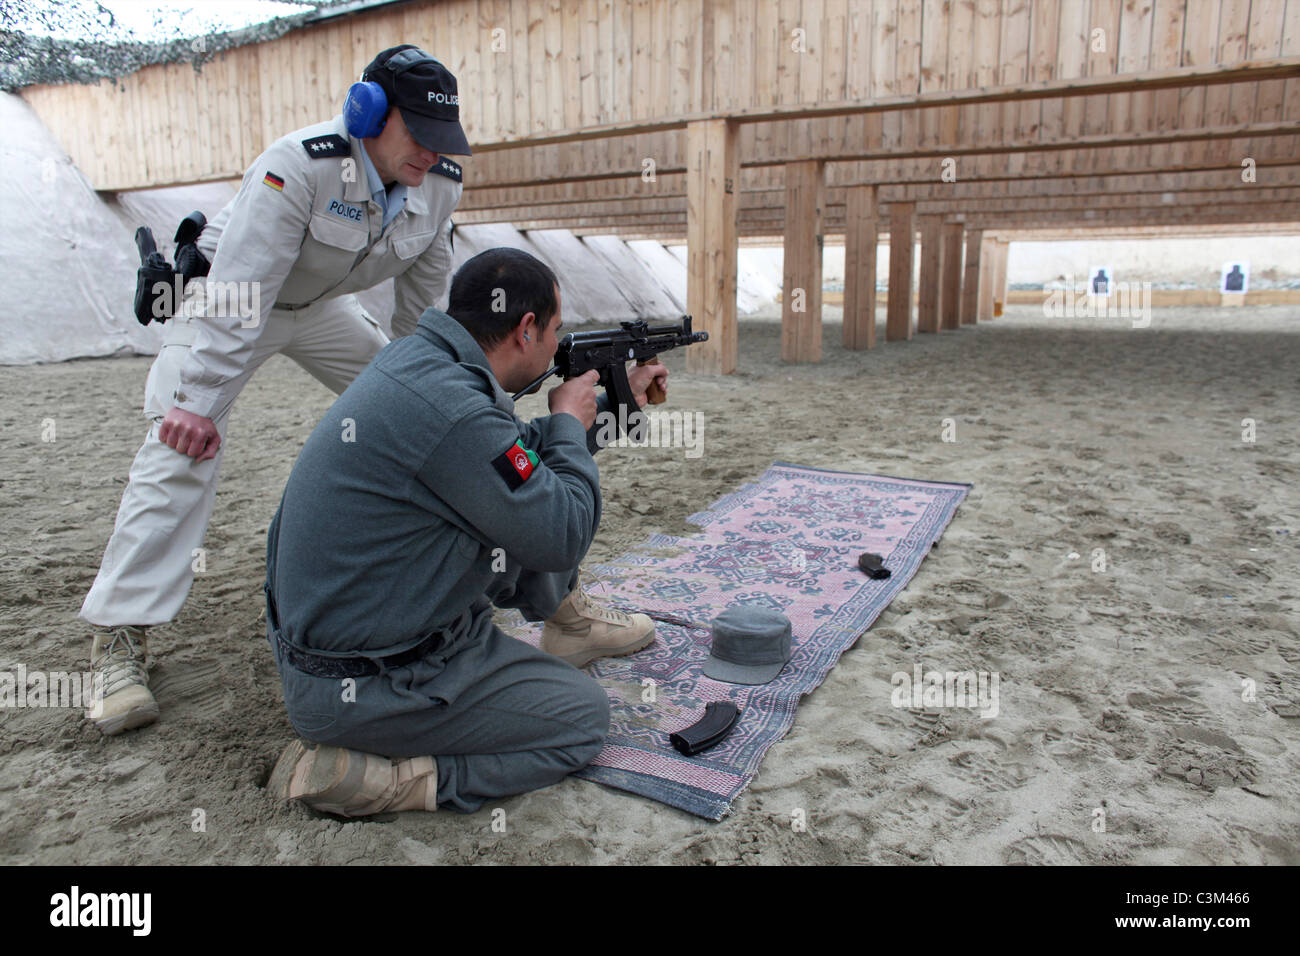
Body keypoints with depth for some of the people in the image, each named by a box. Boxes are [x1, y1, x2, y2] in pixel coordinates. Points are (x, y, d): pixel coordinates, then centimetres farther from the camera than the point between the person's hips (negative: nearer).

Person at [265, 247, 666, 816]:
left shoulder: (416, 359, 1)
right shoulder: (452, 410, -30)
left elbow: (518, 454, 16)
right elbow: (562, 539, -20)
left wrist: (617, 400, 21)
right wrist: (570, 423, -5)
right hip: (355, 686, -9)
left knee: (535, 496, 14)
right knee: (584, 717, 3)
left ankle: (569, 627, 35)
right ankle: (372, 776, -4)